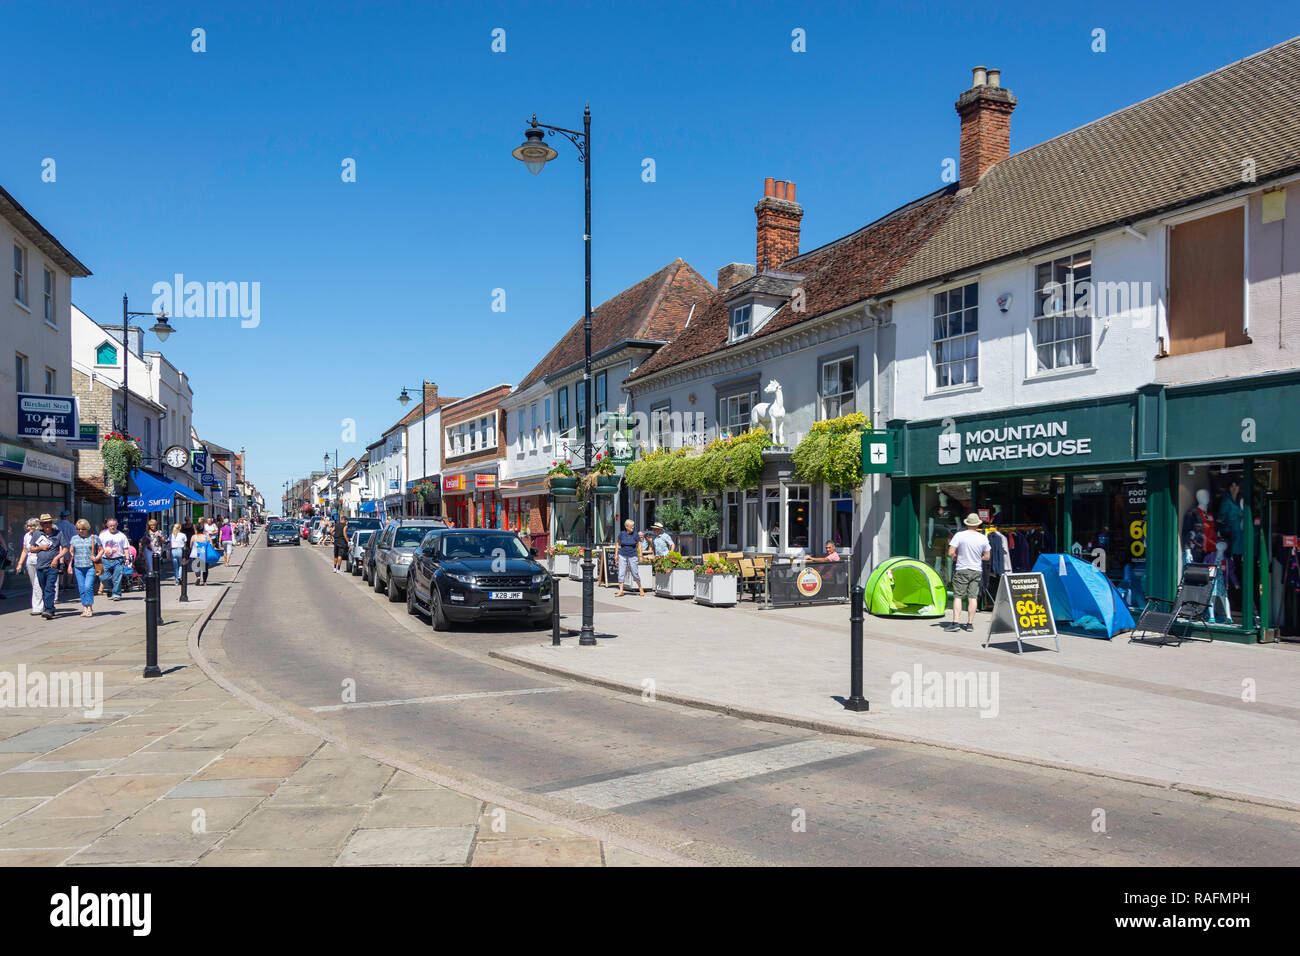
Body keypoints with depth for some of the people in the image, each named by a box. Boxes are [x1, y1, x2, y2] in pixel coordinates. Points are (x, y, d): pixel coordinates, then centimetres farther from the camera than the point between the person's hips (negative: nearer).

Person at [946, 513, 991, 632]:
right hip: (977, 570, 3)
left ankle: (955, 622, -7)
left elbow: (950, 553, -13)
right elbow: (987, 557, 7)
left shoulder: (959, 535, -10)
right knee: (972, 597, 6)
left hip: (962, 570, -3)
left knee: (957, 596, 0)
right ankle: (970, 624, 8)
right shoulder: (983, 538, 0)